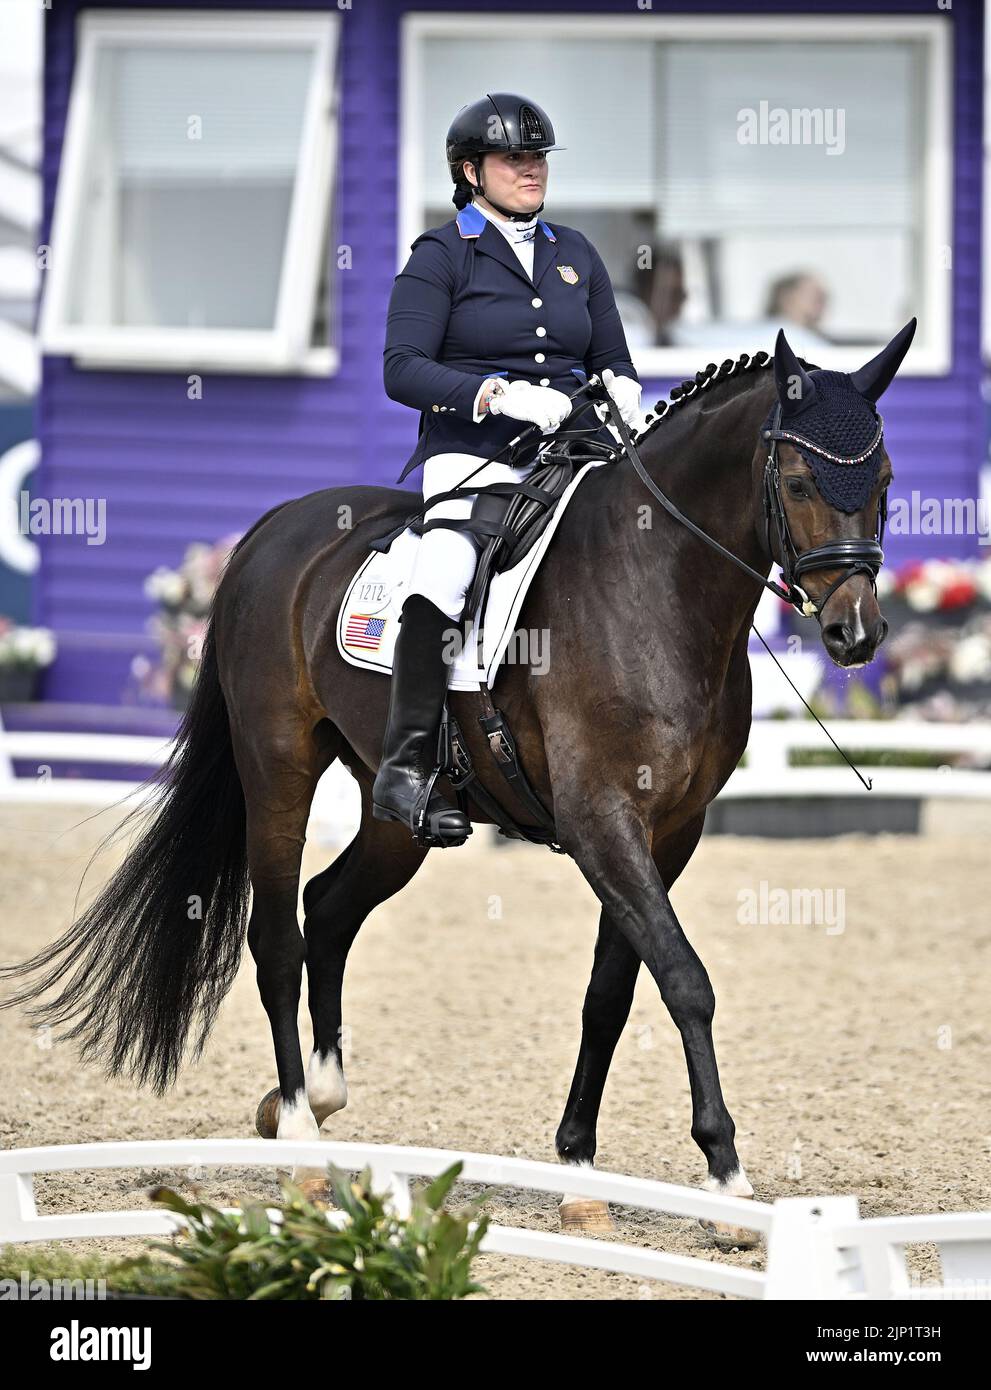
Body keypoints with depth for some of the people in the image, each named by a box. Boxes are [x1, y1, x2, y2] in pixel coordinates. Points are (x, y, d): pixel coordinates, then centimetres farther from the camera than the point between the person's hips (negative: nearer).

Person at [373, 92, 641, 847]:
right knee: (446, 568, -34)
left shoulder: (575, 254, 18)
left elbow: (613, 360, 23)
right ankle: (407, 764, -30)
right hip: (471, 454, -5)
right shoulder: (441, 256, 2)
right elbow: (403, 369, -9)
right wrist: (499, 395, -22)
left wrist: (622, 391, -3)